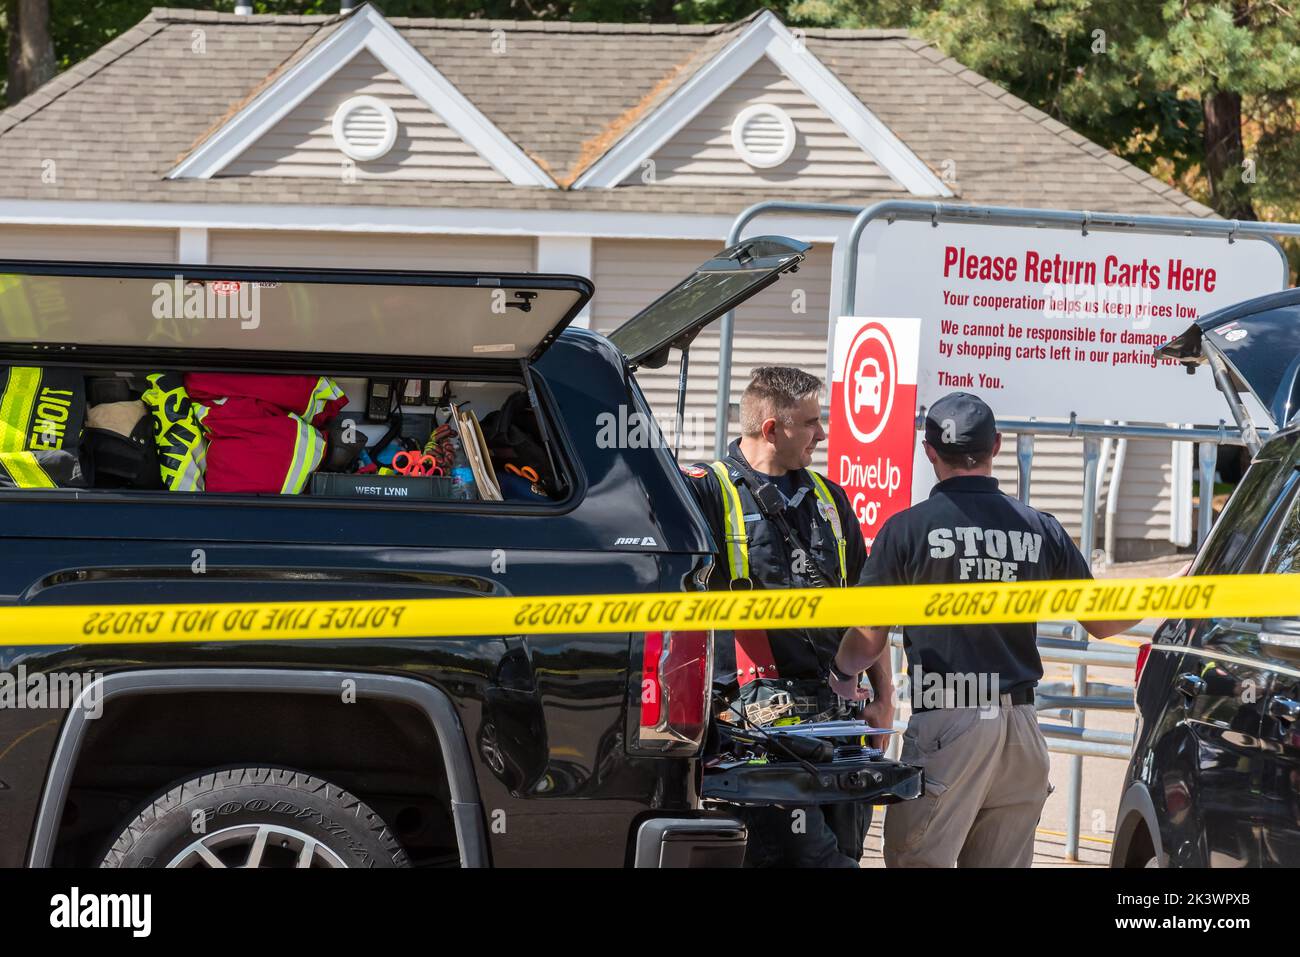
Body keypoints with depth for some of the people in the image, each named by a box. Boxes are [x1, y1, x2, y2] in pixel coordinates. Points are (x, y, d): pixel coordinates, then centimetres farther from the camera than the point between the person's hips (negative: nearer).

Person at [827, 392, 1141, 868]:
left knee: (915, 860, -3)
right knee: (1004, 863, 10)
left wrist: (840, 674, 22)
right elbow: (1102, 623, 17)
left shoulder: (907, 529, -4)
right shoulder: (1041, 531, 7)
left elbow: (867, 643, -1)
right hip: (1022, 729, 4)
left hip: (945, 726, -4)